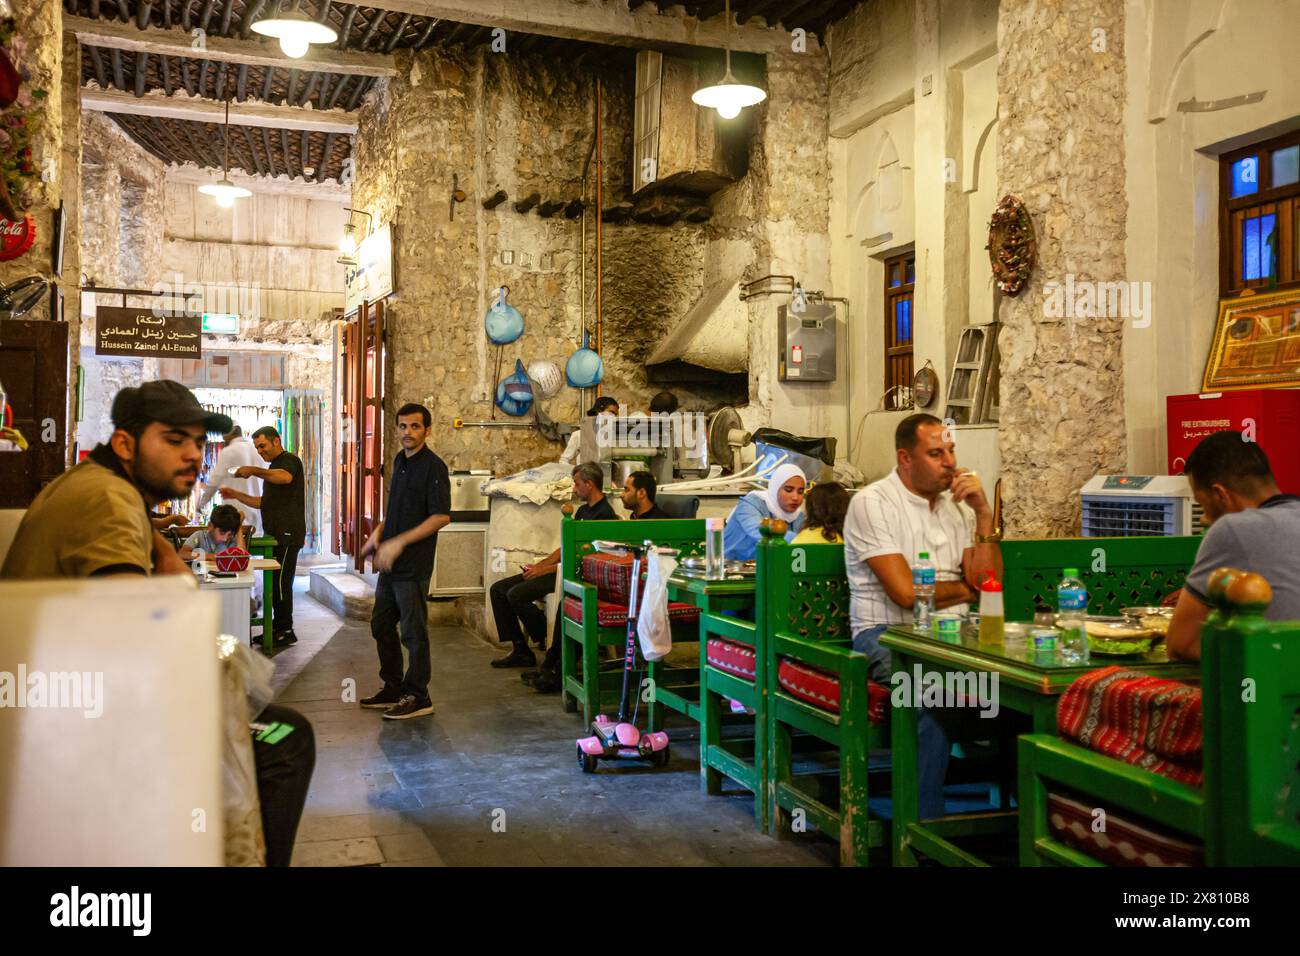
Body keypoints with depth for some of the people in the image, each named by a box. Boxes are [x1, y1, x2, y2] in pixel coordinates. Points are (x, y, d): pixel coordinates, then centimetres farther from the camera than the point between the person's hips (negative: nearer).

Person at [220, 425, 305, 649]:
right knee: (274, 582, 11)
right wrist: (236, 495, 18)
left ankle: (286, 631, -4)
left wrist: (254, 470, -25)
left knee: (281, 582, -9)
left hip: (287, 534, -10)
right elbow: (265, 502, 28)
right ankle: (276, 628, 17)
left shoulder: (290, 460, -5)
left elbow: (285, 477, -30)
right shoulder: (273, 467, 26)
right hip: (275, 535, 10)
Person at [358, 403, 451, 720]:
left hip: (413, 565, -9)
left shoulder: (433, 467, -13)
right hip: (390, 563, 9)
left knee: (413, 632, -2)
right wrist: (378, 532, 9)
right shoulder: (400, 461, 13)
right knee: (381, 625, 17)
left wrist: (399, 542, -22)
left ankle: (418, 698, 9)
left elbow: (442, 517, -21)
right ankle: (393, 688, 30)